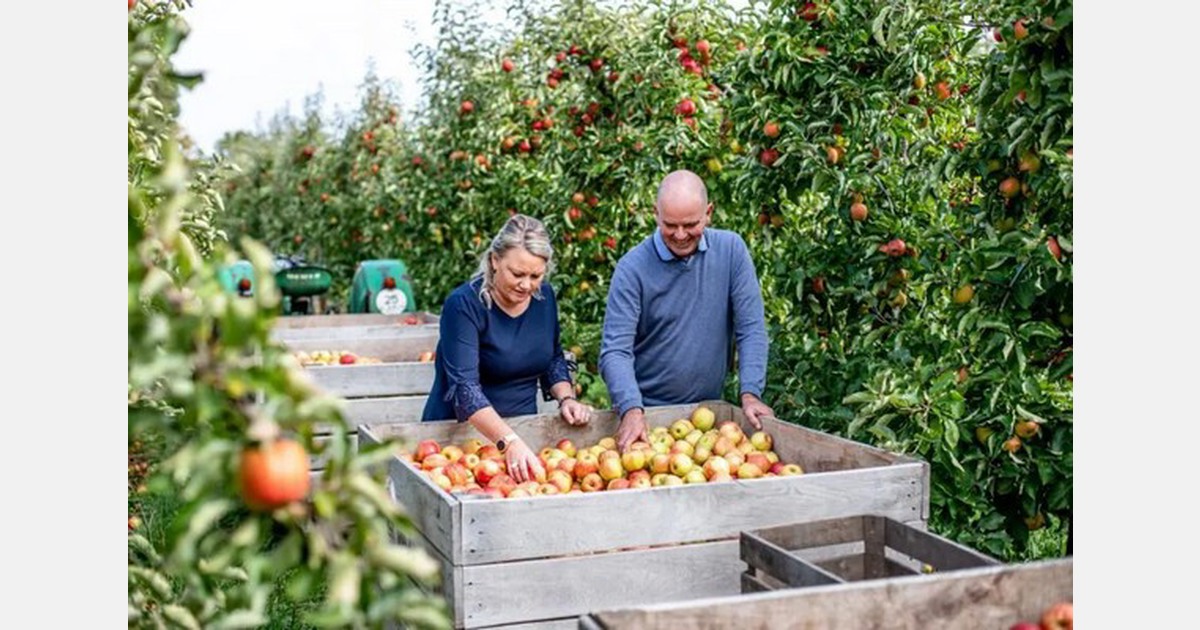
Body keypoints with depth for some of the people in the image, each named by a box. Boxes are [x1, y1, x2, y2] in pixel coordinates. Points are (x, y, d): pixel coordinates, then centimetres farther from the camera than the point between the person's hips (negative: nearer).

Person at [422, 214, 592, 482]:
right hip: (458, 432, -4)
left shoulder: (545, 296, 2)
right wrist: (509, 442, -36)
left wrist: (566, 398, -2)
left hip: (522, 430, 5)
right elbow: (464, 387, -25)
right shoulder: (463, 305, -16)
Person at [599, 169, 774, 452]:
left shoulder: (731, 249, -2)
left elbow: (751, 328, -2)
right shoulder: (633, 267, -9)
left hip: (709, 408, 2)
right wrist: (632, 410, -27)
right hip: (647, 410, -2)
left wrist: (750, 393, -13)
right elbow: (615, 350, -14)